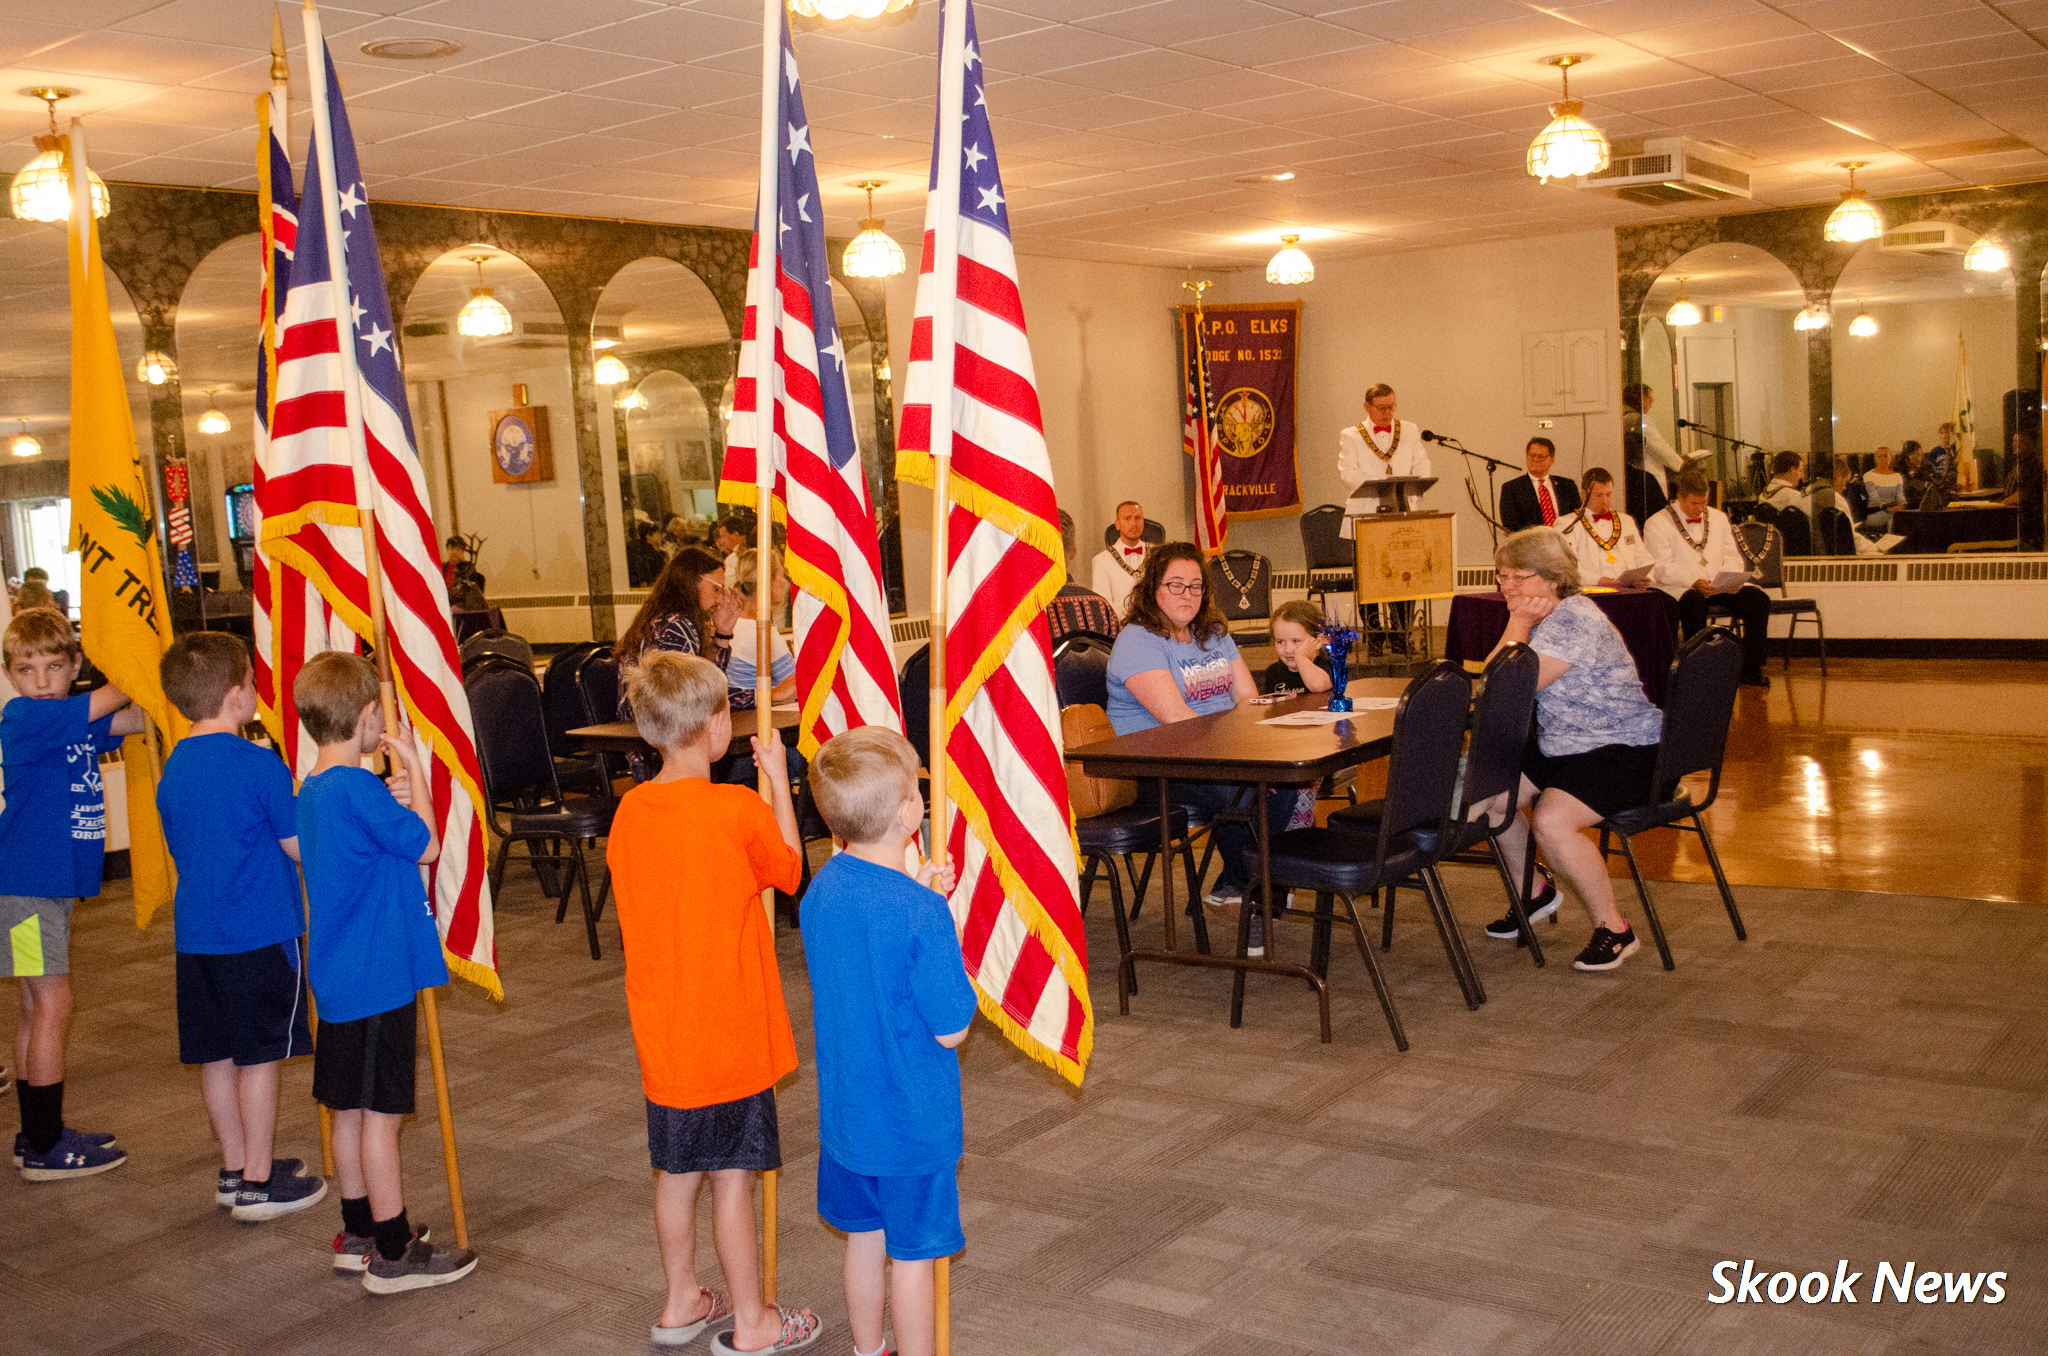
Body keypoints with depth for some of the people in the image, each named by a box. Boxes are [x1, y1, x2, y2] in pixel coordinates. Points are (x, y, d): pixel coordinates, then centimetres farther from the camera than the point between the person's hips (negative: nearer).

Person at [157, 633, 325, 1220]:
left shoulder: (172, 768, 6)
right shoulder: (260, 764, -15)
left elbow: (185, 850, 16)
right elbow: (300, 845, -11)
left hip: (197, 935, 7)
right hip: (260, 933, -7)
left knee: (216, 1055, 13)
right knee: (259, 1056, 2)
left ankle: (235, 1169, 25)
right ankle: (258, 1182, 9)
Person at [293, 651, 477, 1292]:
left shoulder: (314, 789, 10)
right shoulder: (357, 788, -20)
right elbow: (426, 847, -13)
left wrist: (391, 803, -1)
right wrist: (413, 766, -8)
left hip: (341, 979, 10)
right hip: (378, 977, -10)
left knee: (351, 1109, 17)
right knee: (381, 1112, -1)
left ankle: (359, 1234, 29)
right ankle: (394, 1253, 7)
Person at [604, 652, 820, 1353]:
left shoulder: (629, 810, -2)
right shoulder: (740, 809, -18)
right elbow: (789, 869, 0)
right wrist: (778, 778, 4)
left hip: (661, 1029, 5)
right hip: (728, 1027, -5)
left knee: (676, 1171, 18)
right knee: (732, 1176, 5)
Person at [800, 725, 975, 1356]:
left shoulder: (821, 889, -6)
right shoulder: (921, 913, -26)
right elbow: (952, 1027, -18)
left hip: (845, 1110, 7)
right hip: (913, 1120, -6)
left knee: (864, 1239, 22)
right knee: (912, 1255, 9)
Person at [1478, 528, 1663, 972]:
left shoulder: (1574, 622, -22)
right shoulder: (1544, 617, 9)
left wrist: (1518, 625, -17)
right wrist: (1518, 624, -7)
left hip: (1623, 750, -10)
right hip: (1564, 747, 10)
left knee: (1551, 819, -30)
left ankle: (1613, 928, -12)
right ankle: (1531, 892, 26)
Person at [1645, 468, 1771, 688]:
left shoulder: (1718, 518, 20)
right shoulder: (1657, 524, 0)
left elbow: (1732, 557, 16)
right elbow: (1661, 568, -11)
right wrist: (1693, 582, -26)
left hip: (1721, 587, 5)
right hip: (1677, 590, -5)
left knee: (1758, 598, -19)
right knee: (1693, 600, -40)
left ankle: (1751, 670, -16)